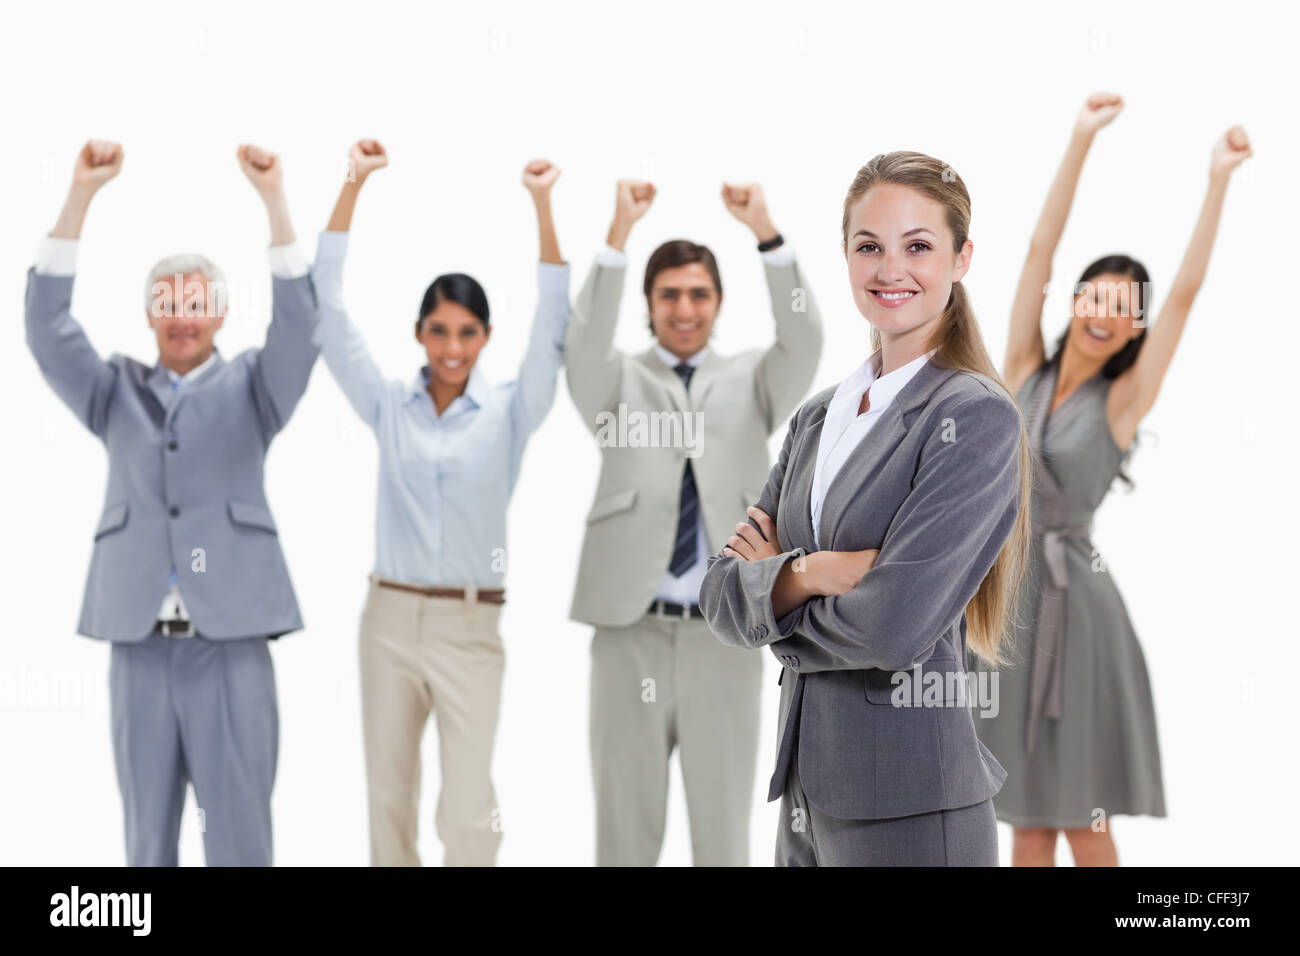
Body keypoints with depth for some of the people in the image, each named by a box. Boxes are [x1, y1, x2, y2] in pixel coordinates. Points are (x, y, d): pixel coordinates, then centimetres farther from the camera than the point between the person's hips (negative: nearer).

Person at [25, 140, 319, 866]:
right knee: (148, 836, 8)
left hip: (229, 643, -2)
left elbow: (298, 322, -6)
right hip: (139, 644, 2)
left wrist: (275, 199, -18)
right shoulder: (117, 391, 13)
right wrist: (83, 194, -9)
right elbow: (49, 324, 1)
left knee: (239, 833, 1)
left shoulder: (249, 388, 9)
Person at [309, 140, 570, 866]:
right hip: (391, 617, 2)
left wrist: (543, 206, -16)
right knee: (389, 797, 10)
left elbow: (554, 325, -9)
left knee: (470, 811, -5)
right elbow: (330, 310, 1)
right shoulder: (389, 407, 4)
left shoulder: (509, 412, 0)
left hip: (471, 625, -2)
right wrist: (354, 185, -4)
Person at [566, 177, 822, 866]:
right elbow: (583, 344, -14)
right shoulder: (618, 383, 7)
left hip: (723, 635, 1)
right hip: (631, 633, -1)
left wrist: (766, 233, -20)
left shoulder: (750, 383, 10)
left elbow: (804, 342, -8)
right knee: (624, 826, 7)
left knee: (724, 826, 7)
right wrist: (619, 234, -24)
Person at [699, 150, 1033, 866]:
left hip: (911, 809, -7)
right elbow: (720, 598, 5)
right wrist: (810, 573, -14)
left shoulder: (977, 417, -11)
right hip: (806, 791, 7)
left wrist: (773, 591, -4)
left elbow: (897, 625, -21)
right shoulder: (817, 417, 11)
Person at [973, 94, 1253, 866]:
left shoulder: (1120, 402, -2)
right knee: (1026, 815, 9)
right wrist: (1082, 140, -1)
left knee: (1083, 817, 2)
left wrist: (1219, 180, -9)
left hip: (1073, 600, -3)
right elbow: (1040, 250, 2)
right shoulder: (1025, 375, 5)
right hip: (1004, 592, 3)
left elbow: (1188, 290, -8)